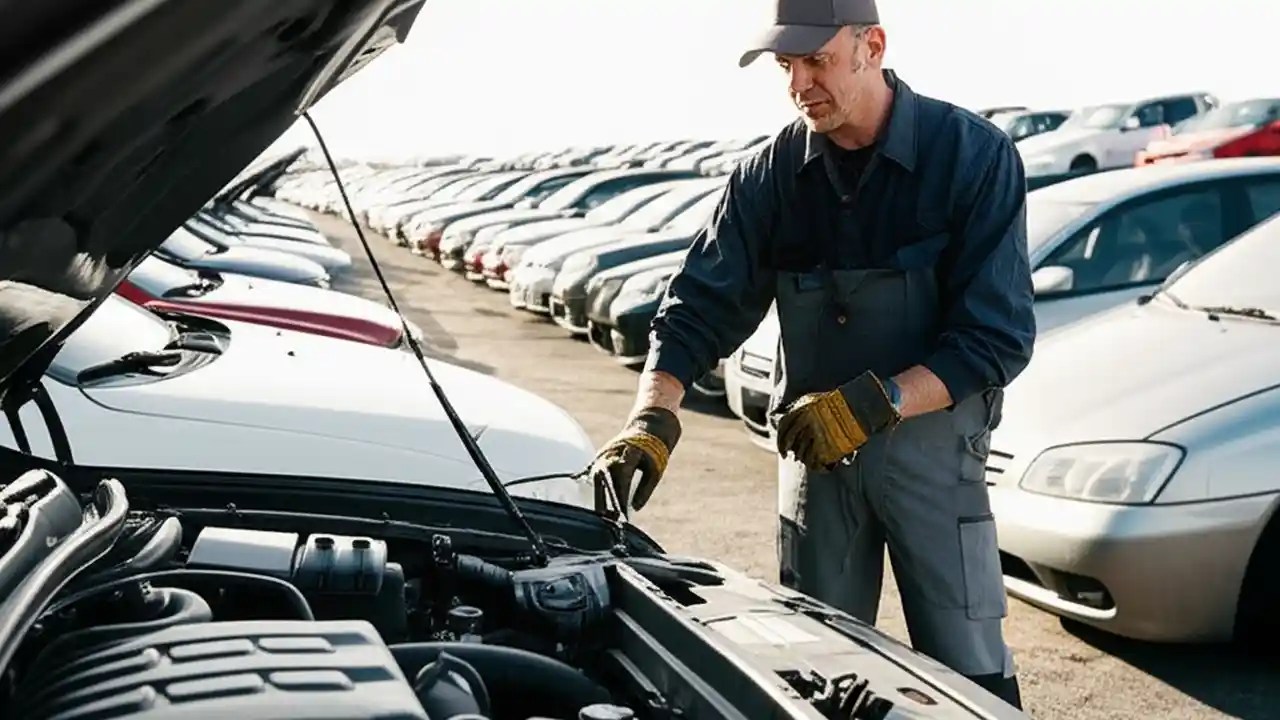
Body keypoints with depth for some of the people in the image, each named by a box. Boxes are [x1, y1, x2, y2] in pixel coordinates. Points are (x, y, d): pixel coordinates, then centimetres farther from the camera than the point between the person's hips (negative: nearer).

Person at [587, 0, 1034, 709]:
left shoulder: (973, 155, -12)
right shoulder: (769, 174, -1)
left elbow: (998, 335, -15)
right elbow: (700, 306, -4)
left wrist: (875, 404, -26)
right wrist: (652, 417, -21)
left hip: (931, 438, -3)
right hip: (813, 444, 3)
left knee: (970, 677, 1)